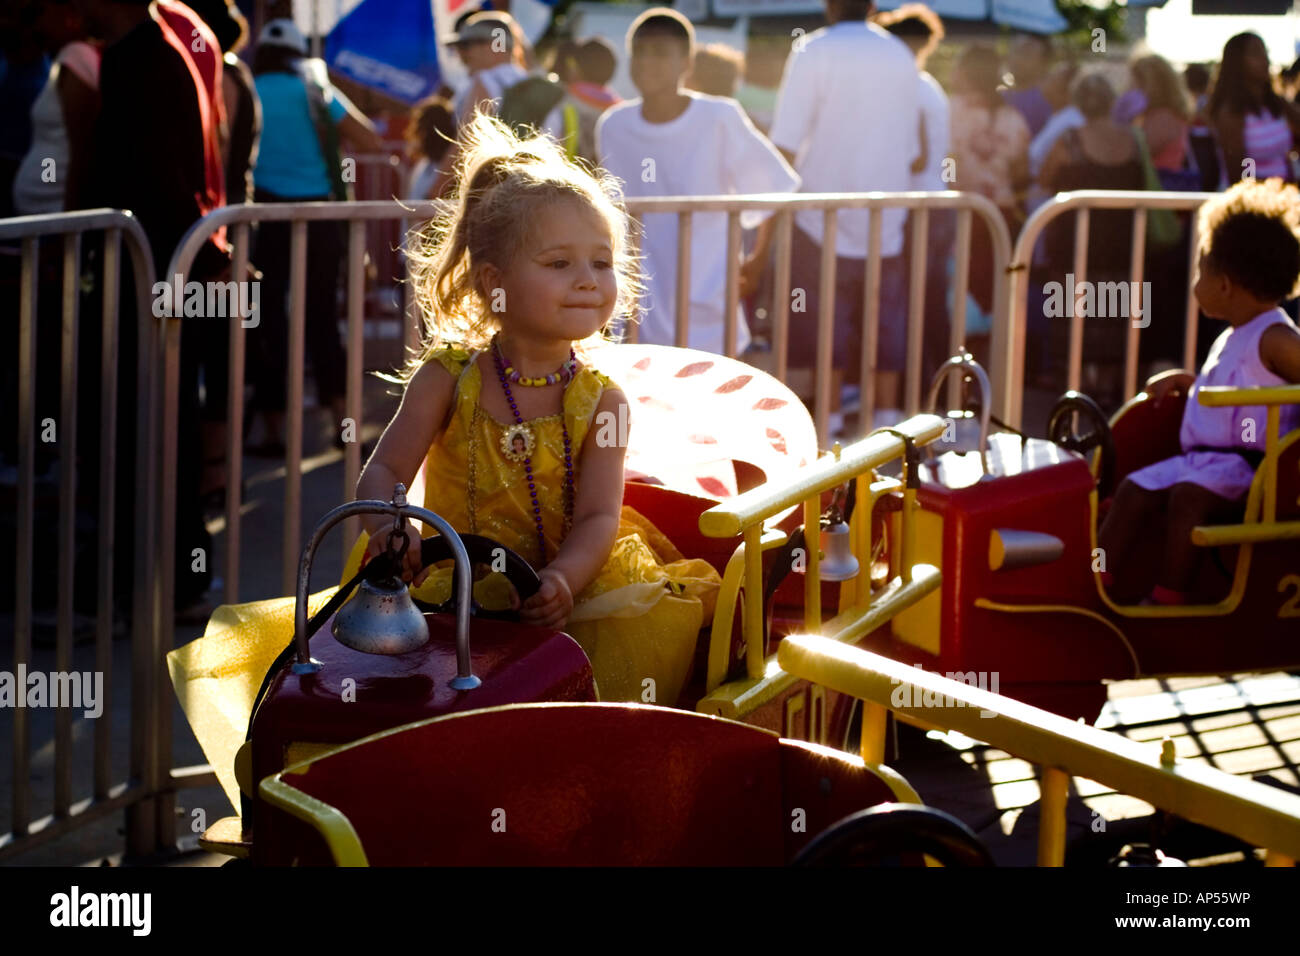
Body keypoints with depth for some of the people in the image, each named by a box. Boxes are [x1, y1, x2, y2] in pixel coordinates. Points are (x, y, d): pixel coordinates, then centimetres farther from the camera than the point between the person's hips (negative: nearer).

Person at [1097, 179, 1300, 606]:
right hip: (1203, 456, 10)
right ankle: (1096, 578, 3)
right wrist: (1183, 379, 22)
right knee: (1135, 489, 1)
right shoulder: (1232, 339, 19)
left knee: (1186, 495, -31)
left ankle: (1170, 595, -25)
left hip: (1247, 465, -10)